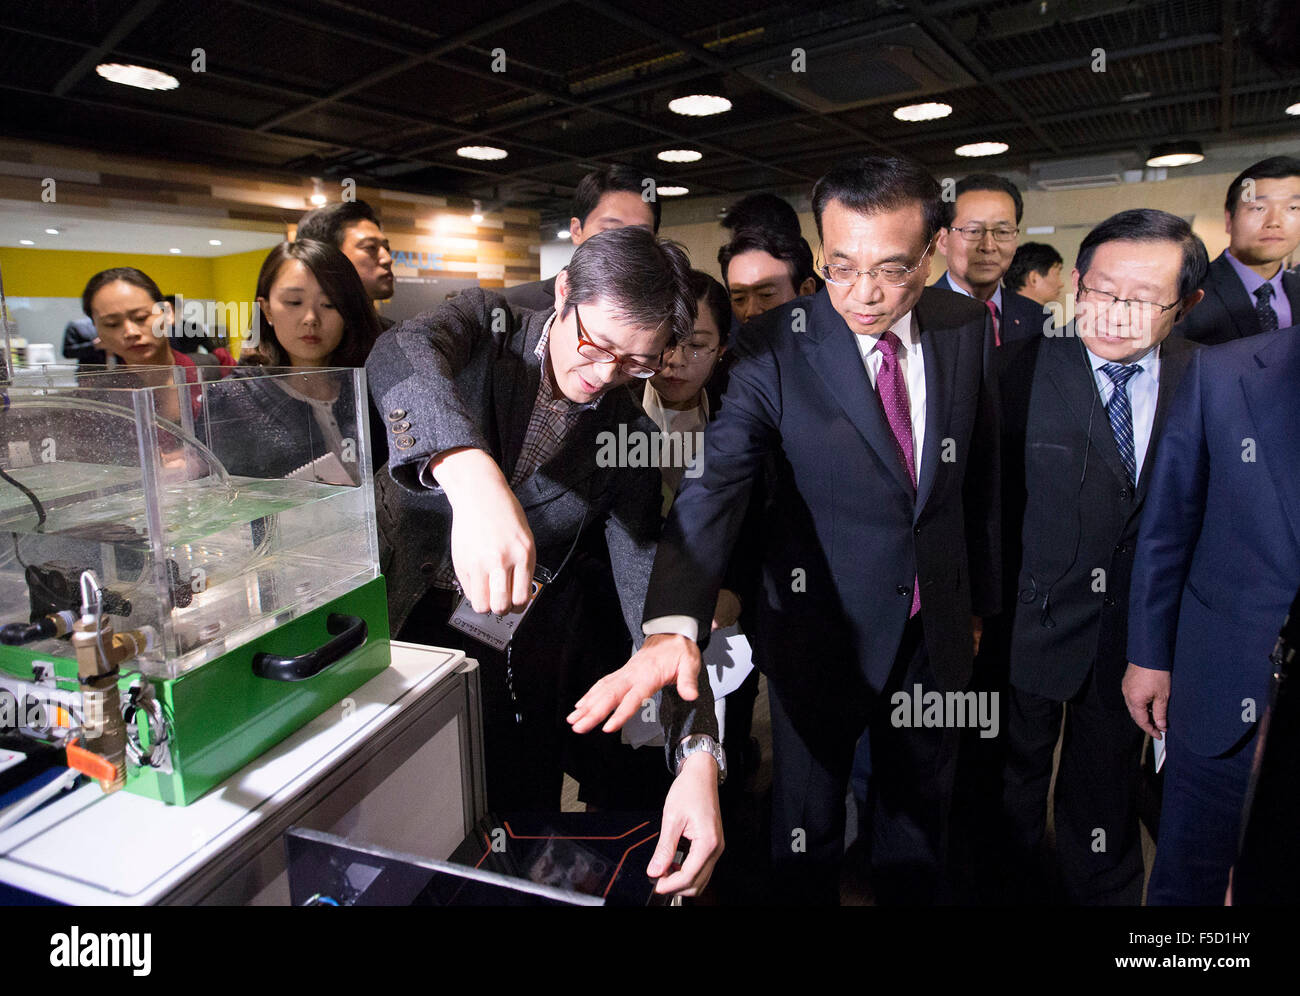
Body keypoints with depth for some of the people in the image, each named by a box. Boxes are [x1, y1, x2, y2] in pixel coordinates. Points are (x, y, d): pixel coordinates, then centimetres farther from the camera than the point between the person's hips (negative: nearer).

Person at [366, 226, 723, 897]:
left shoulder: (630, 439, -5)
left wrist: (698, 755, -25)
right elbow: (399, 357, -32)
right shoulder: (486, 326, -8)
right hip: (393, 618, 0)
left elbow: (650, 593, -12)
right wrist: (473, 476, -53)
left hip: (511, 665, 1)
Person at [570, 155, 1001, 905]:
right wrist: (674, 624, -45)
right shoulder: (779, 346, -19)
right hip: (822, 628, -3)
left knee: (921, 810, 26)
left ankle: (911, 893, 53)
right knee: (808, 825, 17)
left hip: (937, 626, 4)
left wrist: (979, 602, 11)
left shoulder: (967, 328, -6)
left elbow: (981, 477, 4)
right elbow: (716, 484, -30)